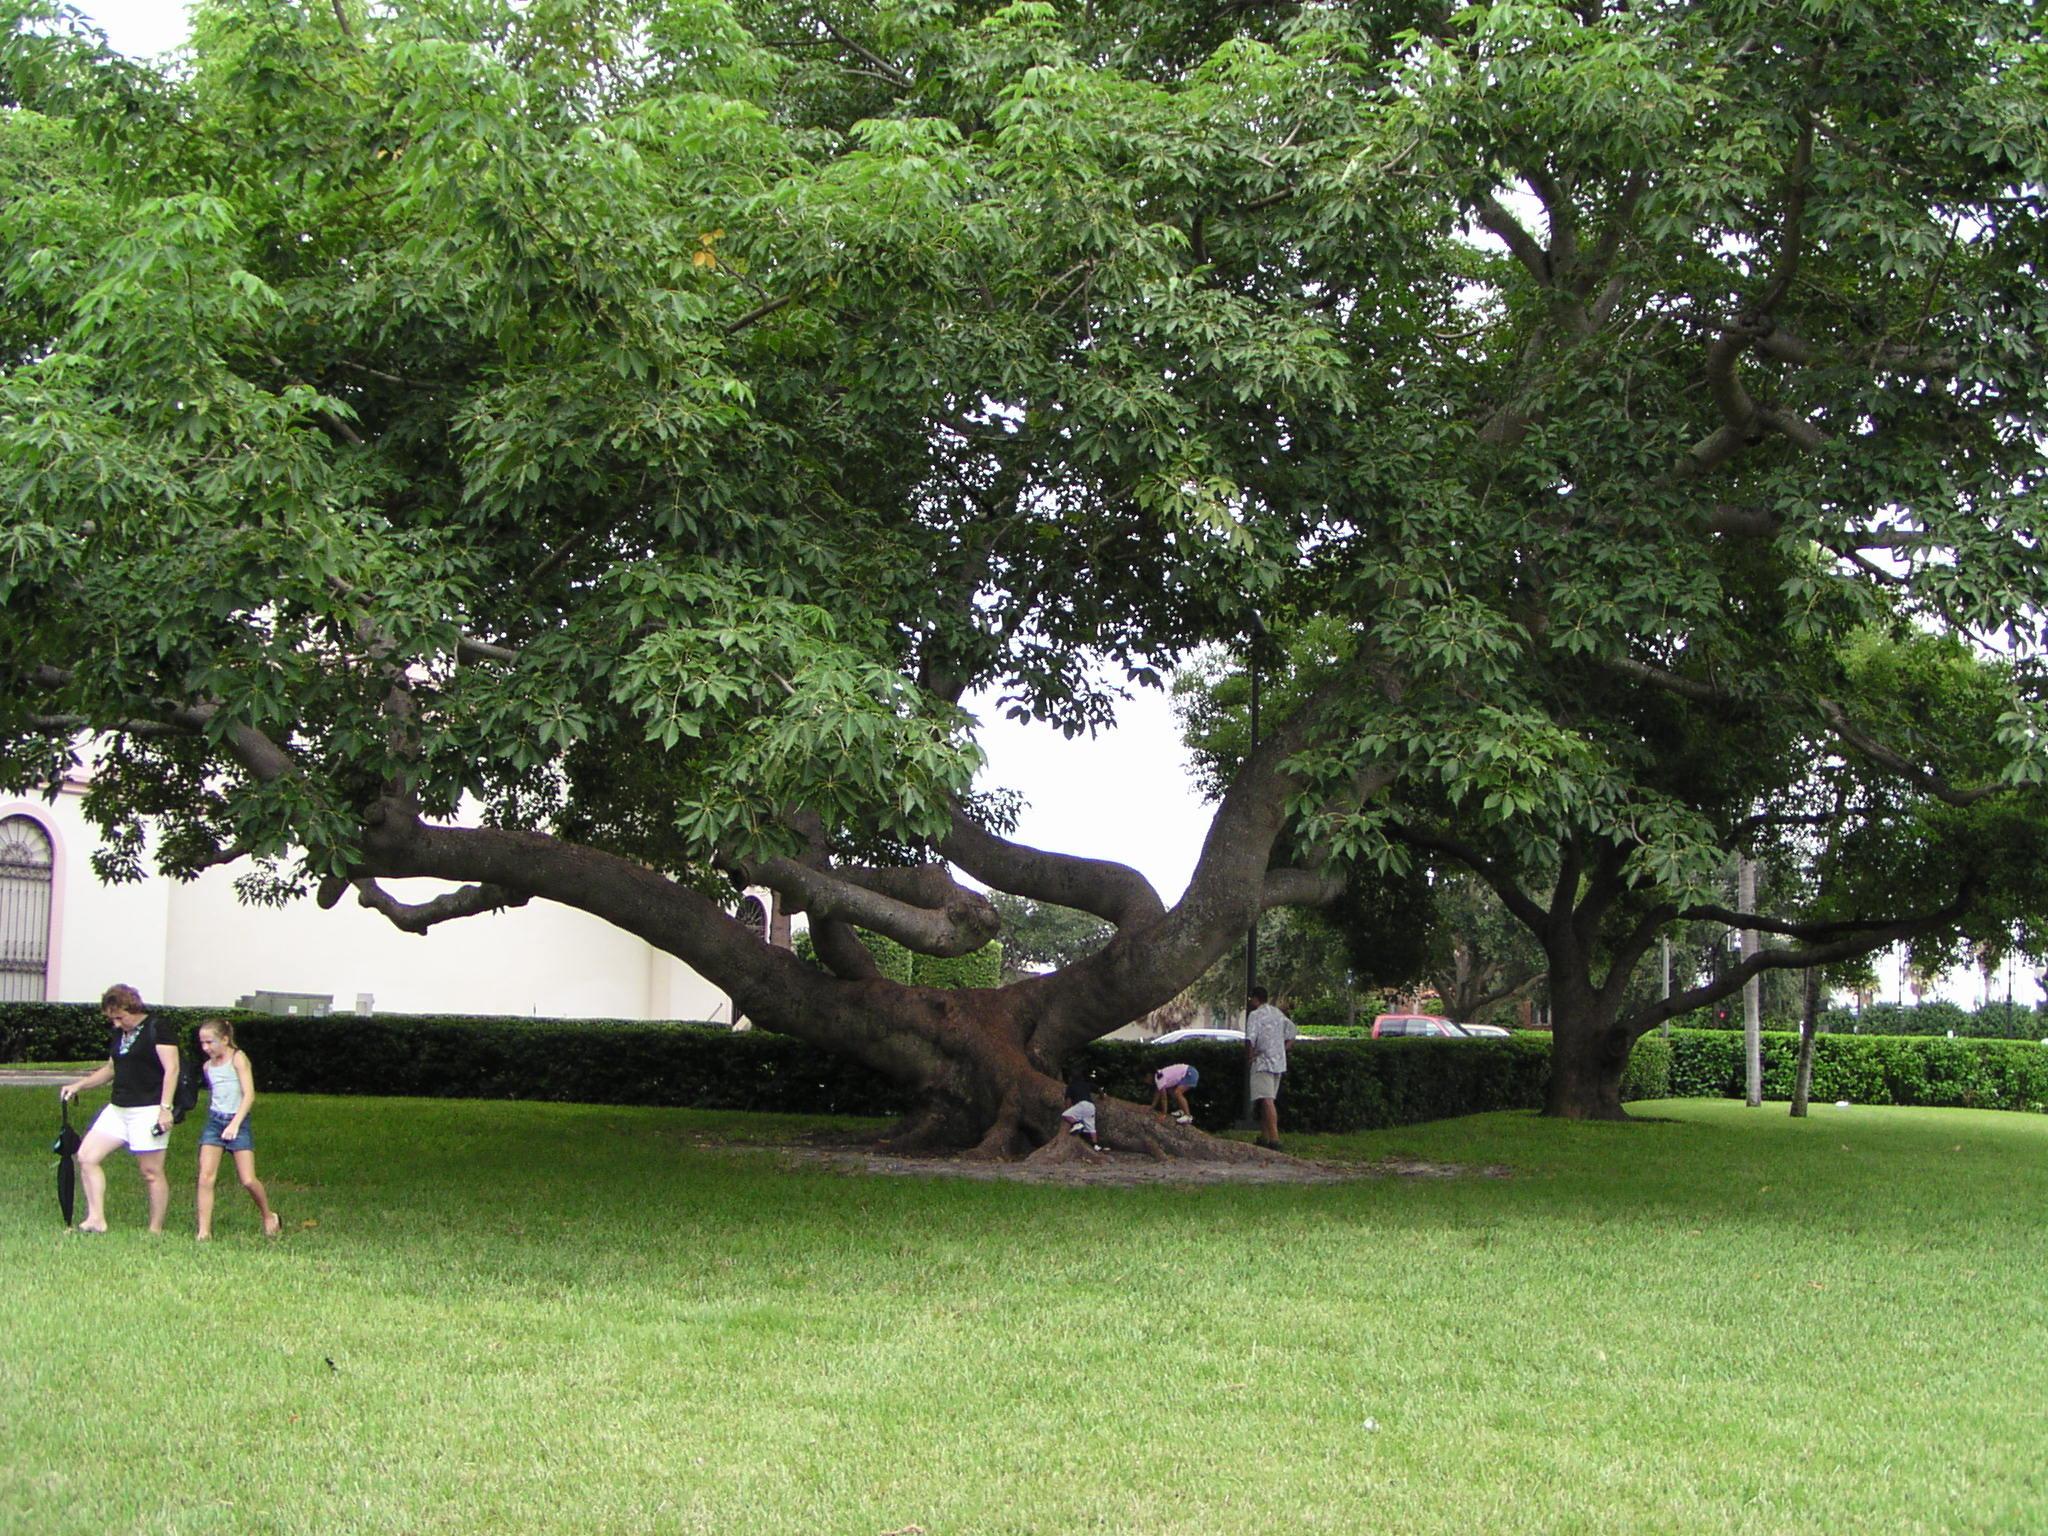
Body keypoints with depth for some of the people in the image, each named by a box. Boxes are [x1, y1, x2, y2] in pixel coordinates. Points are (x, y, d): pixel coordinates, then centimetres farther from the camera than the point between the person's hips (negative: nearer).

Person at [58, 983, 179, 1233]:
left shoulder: (157, 1030, -8)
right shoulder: (118, 1034, 17)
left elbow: (172, 1069, -13)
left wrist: (165, 1107, -20)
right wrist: (78, 1086, 18)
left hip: (148, 1110, -8)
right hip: (118, 1109, 9)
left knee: (150, 1171, -4)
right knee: (86, 1156, -1)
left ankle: (156, 1230, 4)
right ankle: (96, 1219, 2)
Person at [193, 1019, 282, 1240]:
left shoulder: (238, 1058, -6)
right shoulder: (208, 1066, 11)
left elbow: (249, 1095, -14)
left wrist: (235, 1123, -22)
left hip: (238, 1121, -5)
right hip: (214, 1121, 5)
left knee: (248, 1180, -7)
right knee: (205, 1177, -9)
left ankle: (269, 1217, 18)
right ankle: (204, 1231, -7)